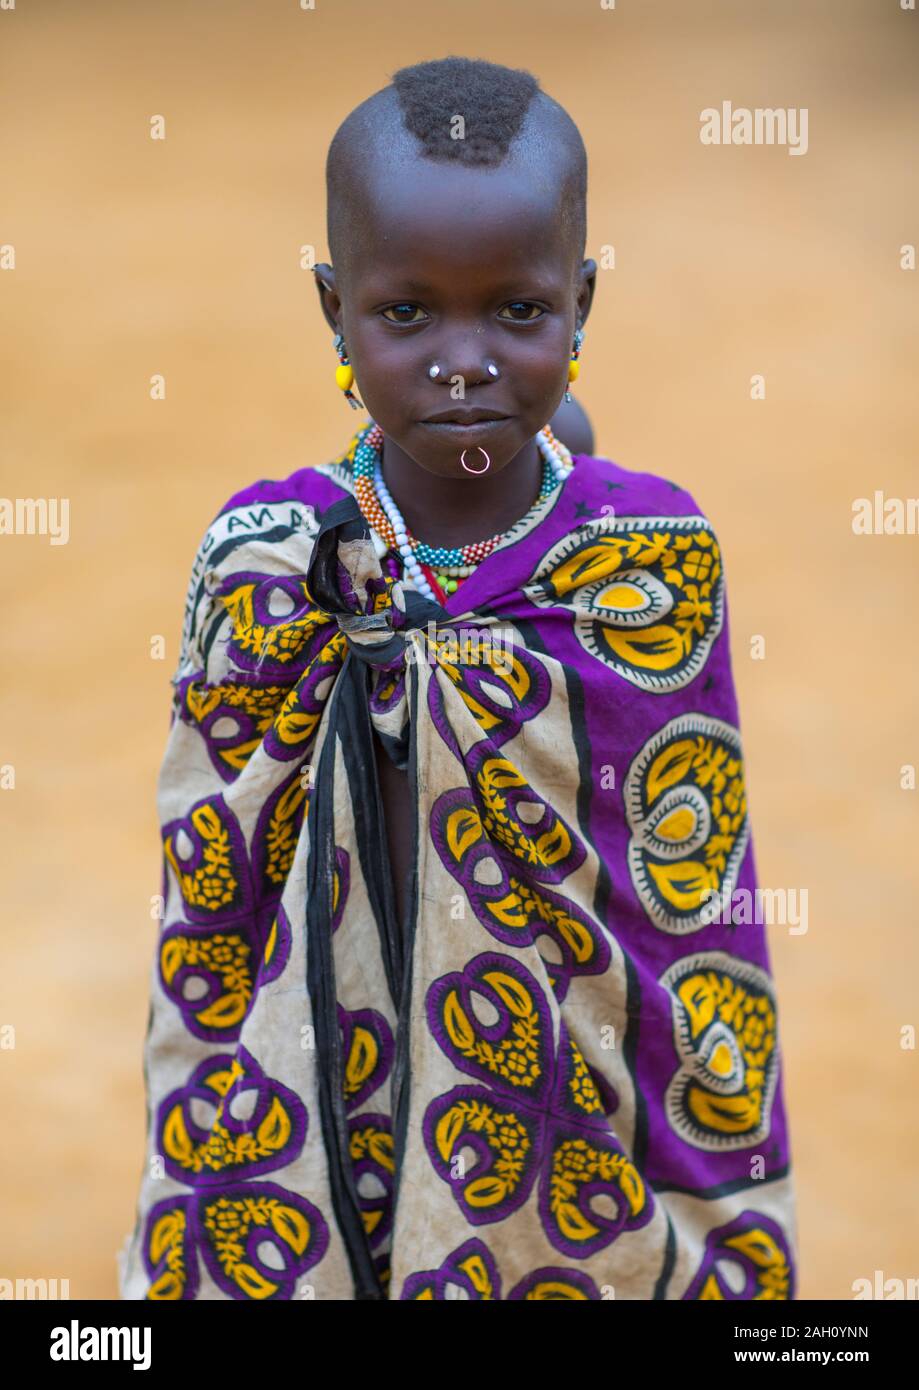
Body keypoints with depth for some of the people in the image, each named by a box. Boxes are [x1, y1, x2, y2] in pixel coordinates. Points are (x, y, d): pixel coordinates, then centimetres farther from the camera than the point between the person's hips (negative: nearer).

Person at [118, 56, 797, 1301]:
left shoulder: (650, 559, -13)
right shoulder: (263, 559, -9)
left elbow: (697, 922, -9)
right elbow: (206, 911, -2)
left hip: (576, 1136, -1)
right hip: (313, 1143, 1)